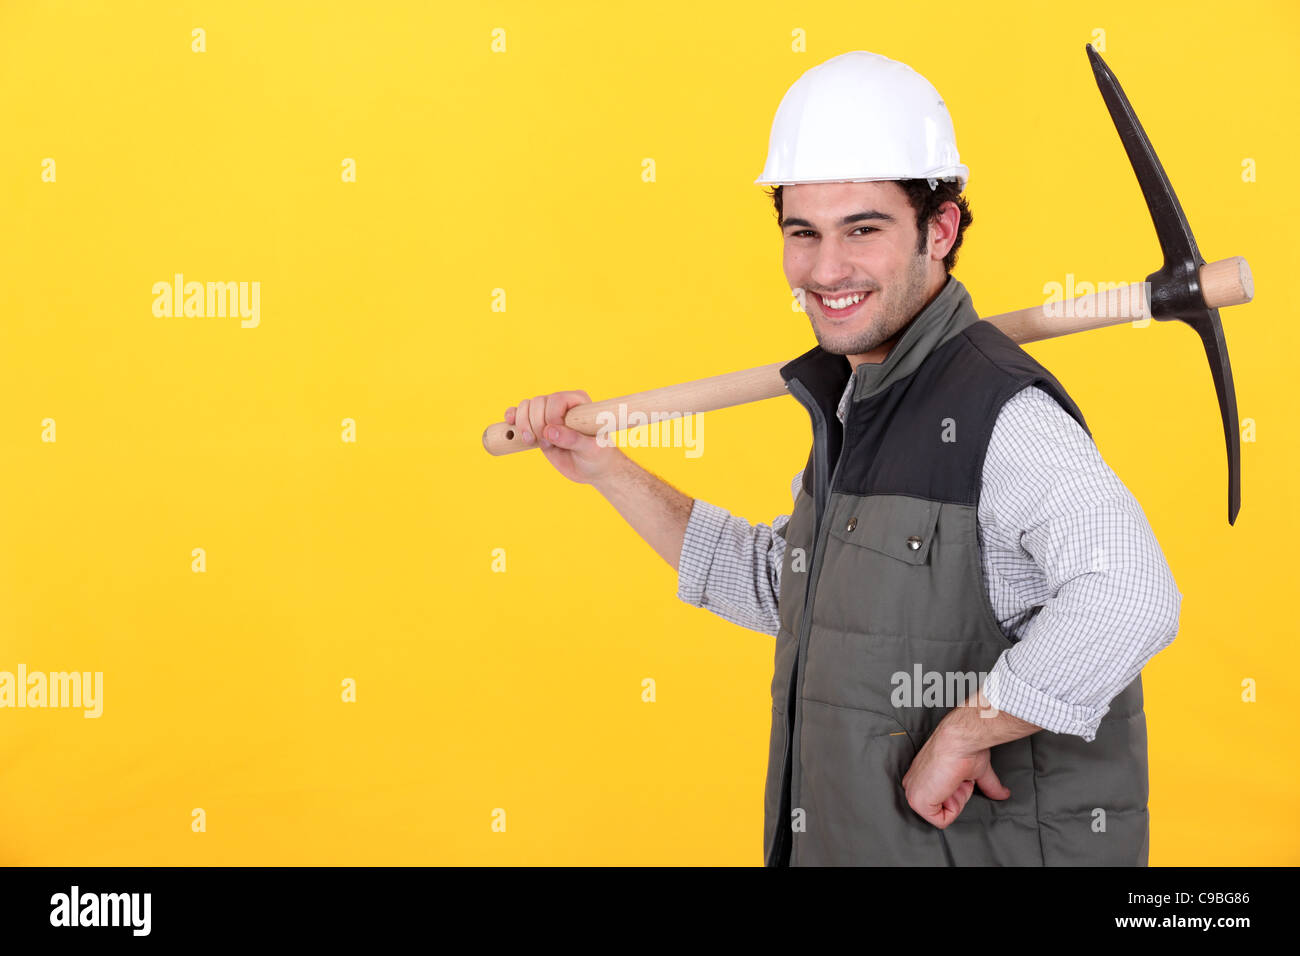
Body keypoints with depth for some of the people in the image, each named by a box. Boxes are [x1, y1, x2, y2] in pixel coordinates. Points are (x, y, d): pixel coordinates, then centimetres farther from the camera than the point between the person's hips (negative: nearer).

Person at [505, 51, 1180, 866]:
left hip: (987, 846, -8)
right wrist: (607, 469, 17)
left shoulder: (1004, 414, -21)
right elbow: (777, 585, 21)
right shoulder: (854, 404, 8)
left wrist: (961, 733, -28)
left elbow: (1130, 598, -37)